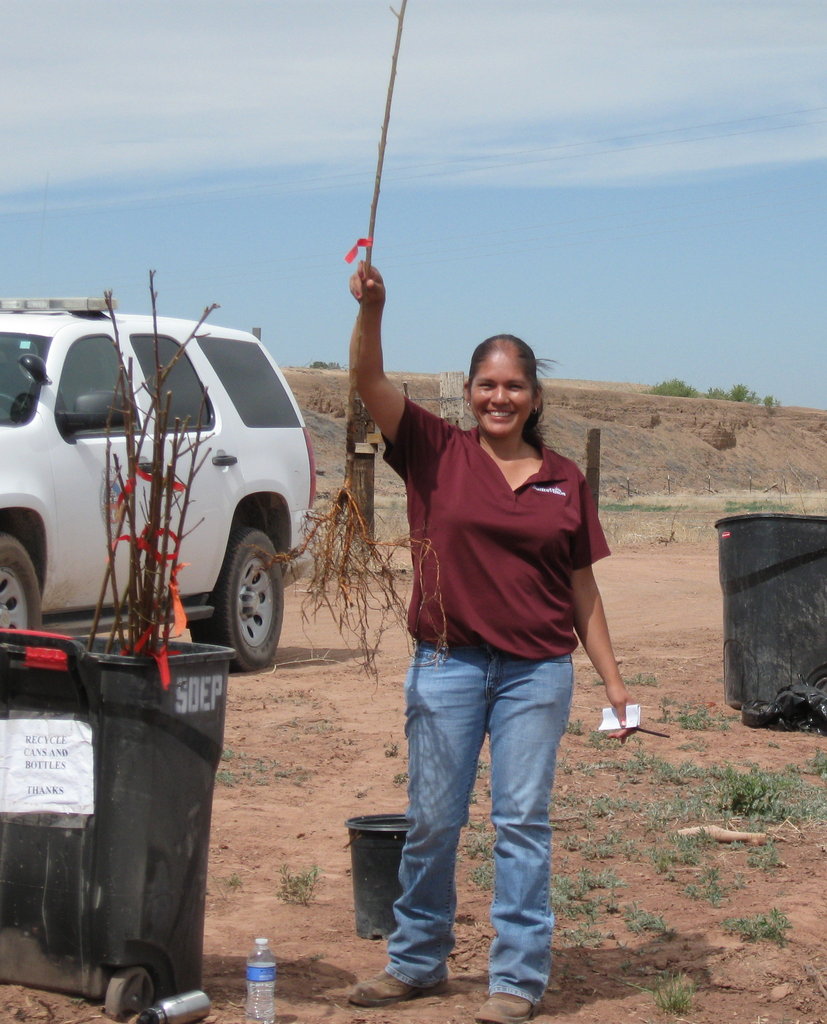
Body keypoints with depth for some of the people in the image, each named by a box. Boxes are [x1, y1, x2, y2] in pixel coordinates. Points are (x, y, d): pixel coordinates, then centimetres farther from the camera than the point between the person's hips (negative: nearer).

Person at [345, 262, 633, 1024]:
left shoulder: (564, 480, 4)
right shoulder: (436, 453, 1)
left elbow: (582, 589, 9)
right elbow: (370, 380, -10)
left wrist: (611, 677, 6)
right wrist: (371, 308, -27)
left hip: (537, 670, 0)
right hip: (447, 665, 0)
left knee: (523, 821, 3)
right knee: (432, 820, 9)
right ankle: (418, 961, 26)